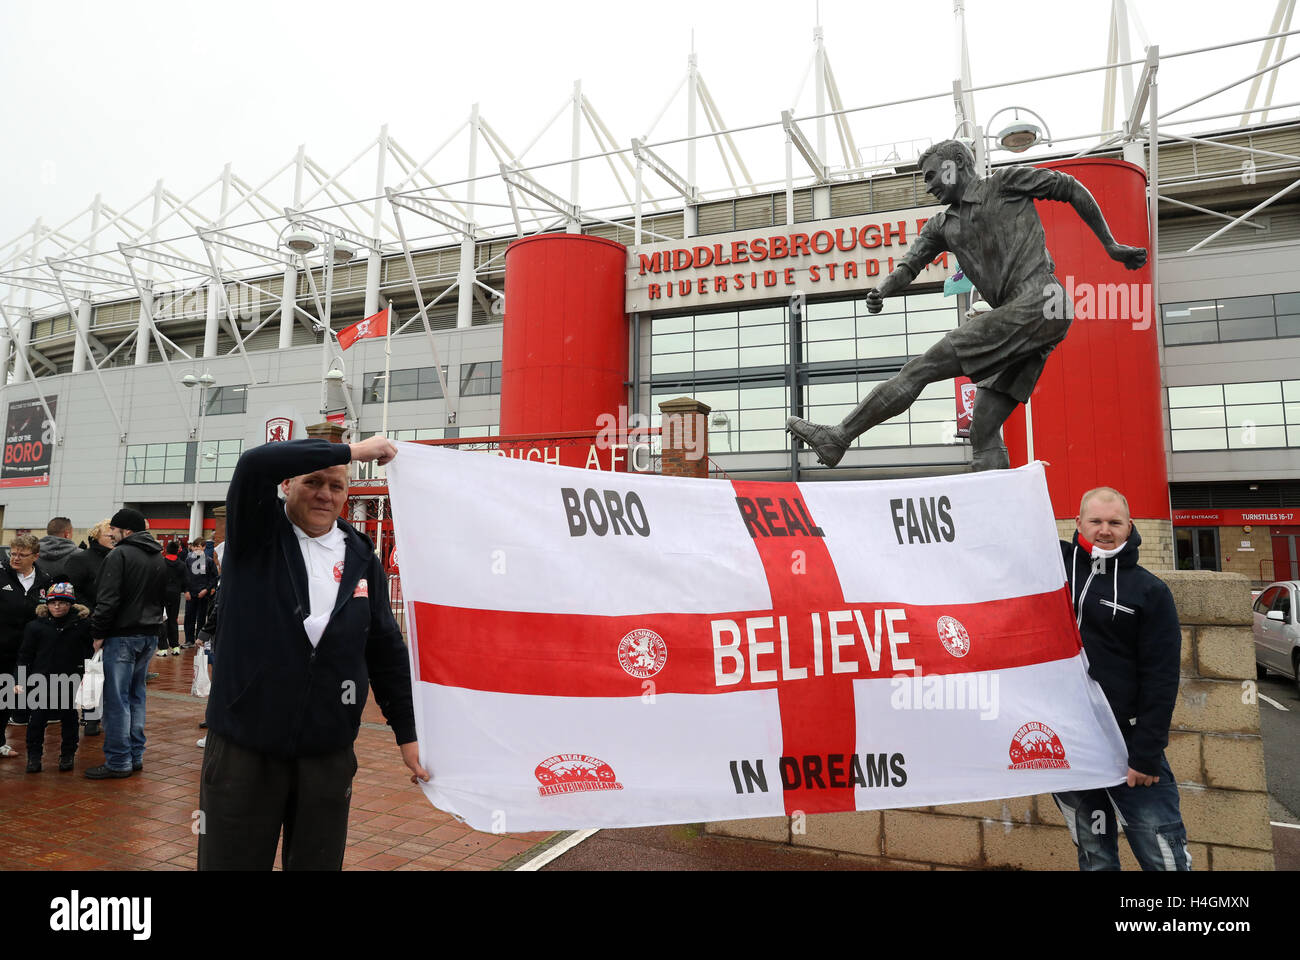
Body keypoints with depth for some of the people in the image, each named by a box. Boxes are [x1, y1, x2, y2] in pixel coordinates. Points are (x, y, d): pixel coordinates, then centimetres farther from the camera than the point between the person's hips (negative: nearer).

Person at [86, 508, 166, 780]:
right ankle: (135, 756, 18)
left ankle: (118, 762, 2)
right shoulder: (159, 558, 14)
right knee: (136, 695, 14)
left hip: (123, 636, -8)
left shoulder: (119, 555, -11)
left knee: (117, 699, -2)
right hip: (150, 635, 8)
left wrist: (98, 633, -9)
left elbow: (108, 600, -17)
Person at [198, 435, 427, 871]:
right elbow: (255, 464, -25)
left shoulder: (361, 556, 4)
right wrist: (352, 450, -21)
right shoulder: (257, 532, -3)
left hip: (328, 753, 3)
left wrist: (407, 732, 6)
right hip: (244, 745, -2)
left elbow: (386, 649, 7)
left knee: (318, 861, 15)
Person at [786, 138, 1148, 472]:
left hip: (1038, 303, -8)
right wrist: (883, 290, -9)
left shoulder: (1006, 183, 11)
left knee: (923, 366, -16)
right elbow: (911, 264, 13)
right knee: (984, 437, -1)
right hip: (1015, 315, 8)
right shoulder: (942, 226, 26)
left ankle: (837, 438, -17)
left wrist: (1111, 246, 13)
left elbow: (1071, 189, 15)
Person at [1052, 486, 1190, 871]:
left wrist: (1146, 754, -10)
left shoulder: (1150, 591, -3)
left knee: (1164, 856, 1)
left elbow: (1161, 679, -6)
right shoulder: (1056, 563, 3)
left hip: (1126, 744, -2)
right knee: (1094, 855, 15)